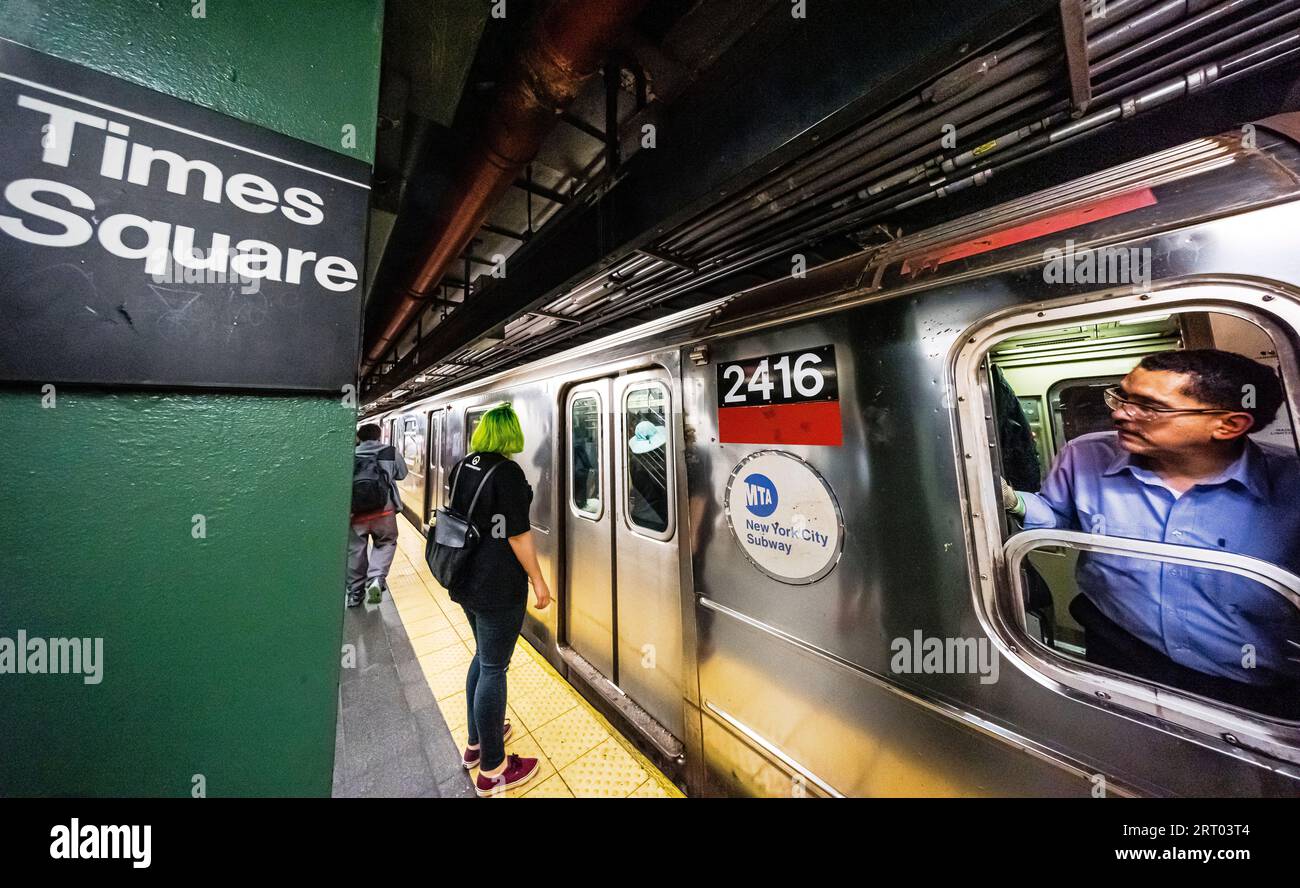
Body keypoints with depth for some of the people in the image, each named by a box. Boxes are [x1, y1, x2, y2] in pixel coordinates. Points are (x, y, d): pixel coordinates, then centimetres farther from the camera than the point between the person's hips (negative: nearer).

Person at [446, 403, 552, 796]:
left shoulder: (461, 467, 5)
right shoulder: (507, 472, -20)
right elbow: (517, 535, -20)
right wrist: (539, 581, -11)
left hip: (465, 579, 8)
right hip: (497, 586, -8)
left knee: (483, 657, 24)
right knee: (494, 668, 7)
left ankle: (476, 742, 42)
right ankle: (492, 770, 26)